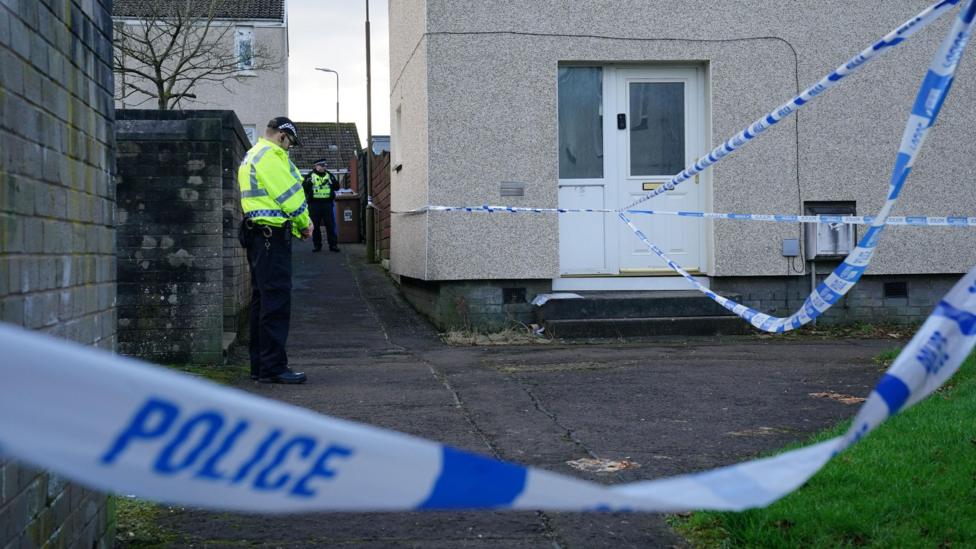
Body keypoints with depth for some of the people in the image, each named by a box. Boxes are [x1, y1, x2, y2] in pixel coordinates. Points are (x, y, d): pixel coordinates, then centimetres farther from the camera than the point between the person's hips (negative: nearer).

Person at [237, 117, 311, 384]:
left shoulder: (251, 156, 23)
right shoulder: (270, 155, -10)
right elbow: (289, 194, -13)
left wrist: (296, 226, 11)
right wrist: (304, 224, 2)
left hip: (258, 234, 11)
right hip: (273, 235, -11)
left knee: (262, 300, 13)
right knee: (277, 301, -10)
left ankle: (260, 365, 18)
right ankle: (273, 367, -11)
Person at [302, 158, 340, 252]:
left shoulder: (329, 175, 12)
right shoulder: (310, 175, 5)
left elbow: (337, 187, 10)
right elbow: (303, 187, -2)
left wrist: (333, 182, -10)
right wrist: (308, 182, -22)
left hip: (327, 203, 1)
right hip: (314, 204, -1)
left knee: (330, 225, 0)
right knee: (315, 226, 3)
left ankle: (333, 244, 4)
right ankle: (317, 245, 11)